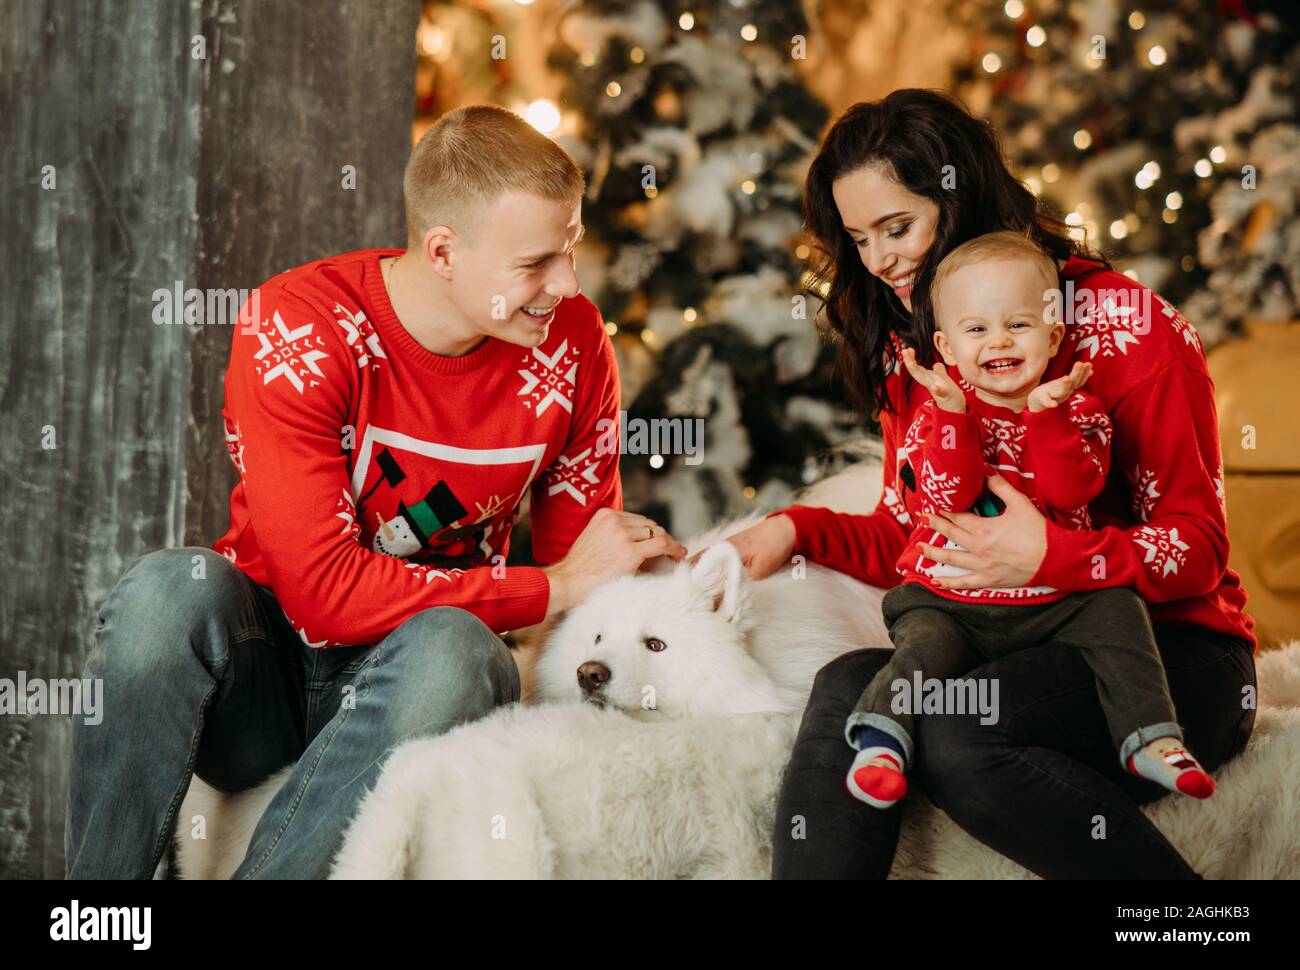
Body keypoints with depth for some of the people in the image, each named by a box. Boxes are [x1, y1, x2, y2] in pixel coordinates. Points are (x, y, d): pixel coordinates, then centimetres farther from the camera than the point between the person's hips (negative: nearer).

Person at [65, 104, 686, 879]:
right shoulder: (296, 330, -18)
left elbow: (584, 565, 7)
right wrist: (554, 587, -20)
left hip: (407, 674, 2)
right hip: (263, 669, -1)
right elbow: (324, 591, -25)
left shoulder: (574, 342, -4)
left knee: (450, 647, -35)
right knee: (170, 589, -34)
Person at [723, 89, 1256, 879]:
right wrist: (796, 532, -1)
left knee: (960, 733, -34)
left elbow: (1195, 549, -9)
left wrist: (1047, 556, -26)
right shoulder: (911, 350, 14)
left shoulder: (1132, 329, -6)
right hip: (1000, 649, 5)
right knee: (848, 688, -28)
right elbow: (907, 540, 17)